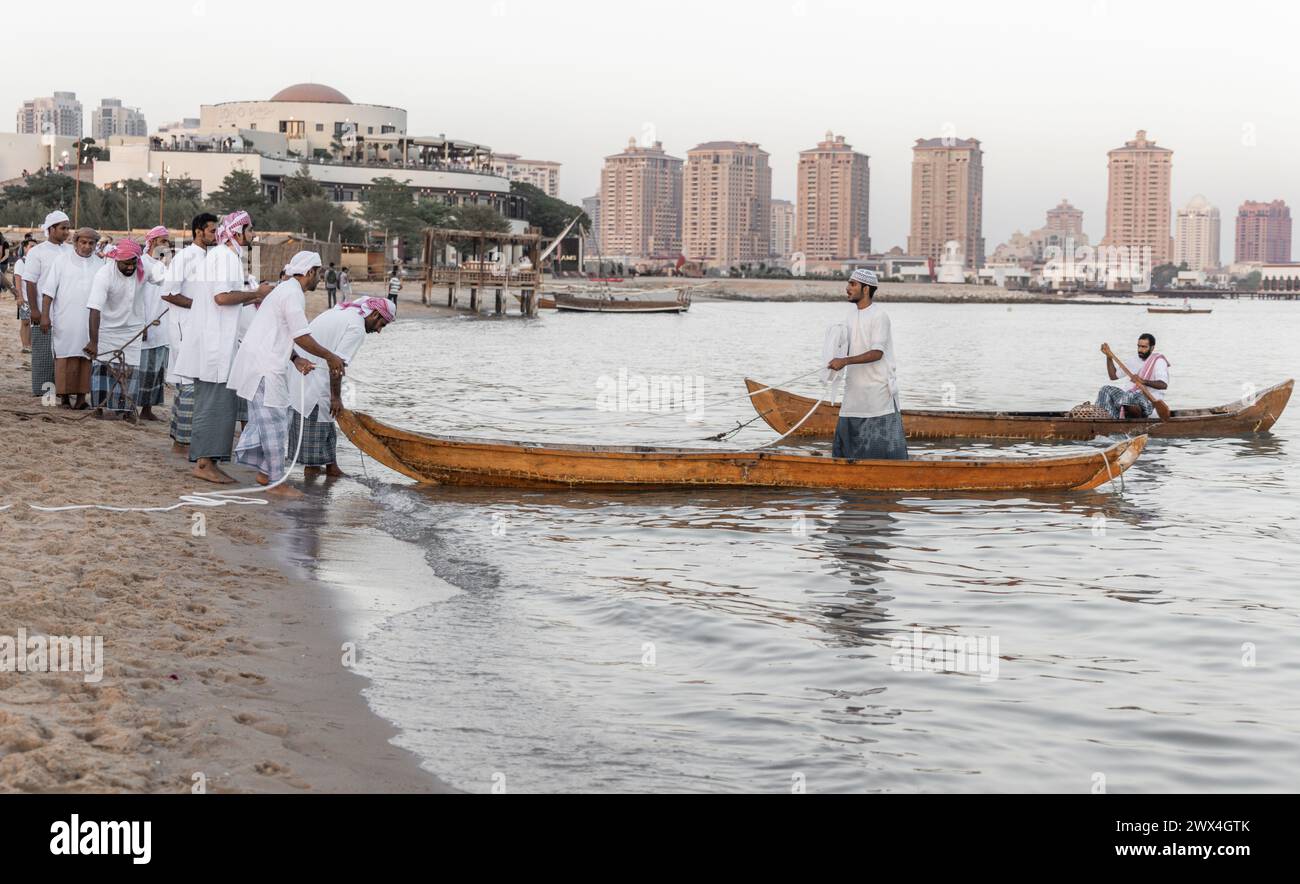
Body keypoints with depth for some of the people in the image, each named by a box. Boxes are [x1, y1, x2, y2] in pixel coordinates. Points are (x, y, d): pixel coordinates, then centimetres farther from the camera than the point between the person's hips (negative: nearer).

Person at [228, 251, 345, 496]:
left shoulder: (285, 290, 20)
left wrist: (296, 360, 11)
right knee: (273, 423, -5)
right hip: (265, 368, -10)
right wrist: (330, 357, -5)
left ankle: (264, 473, 22)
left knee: (268, 421, 16)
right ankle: (276, 481, -1)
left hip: (260, 364, 10)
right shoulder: (293, 294, -13)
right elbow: (302, 337, -16)